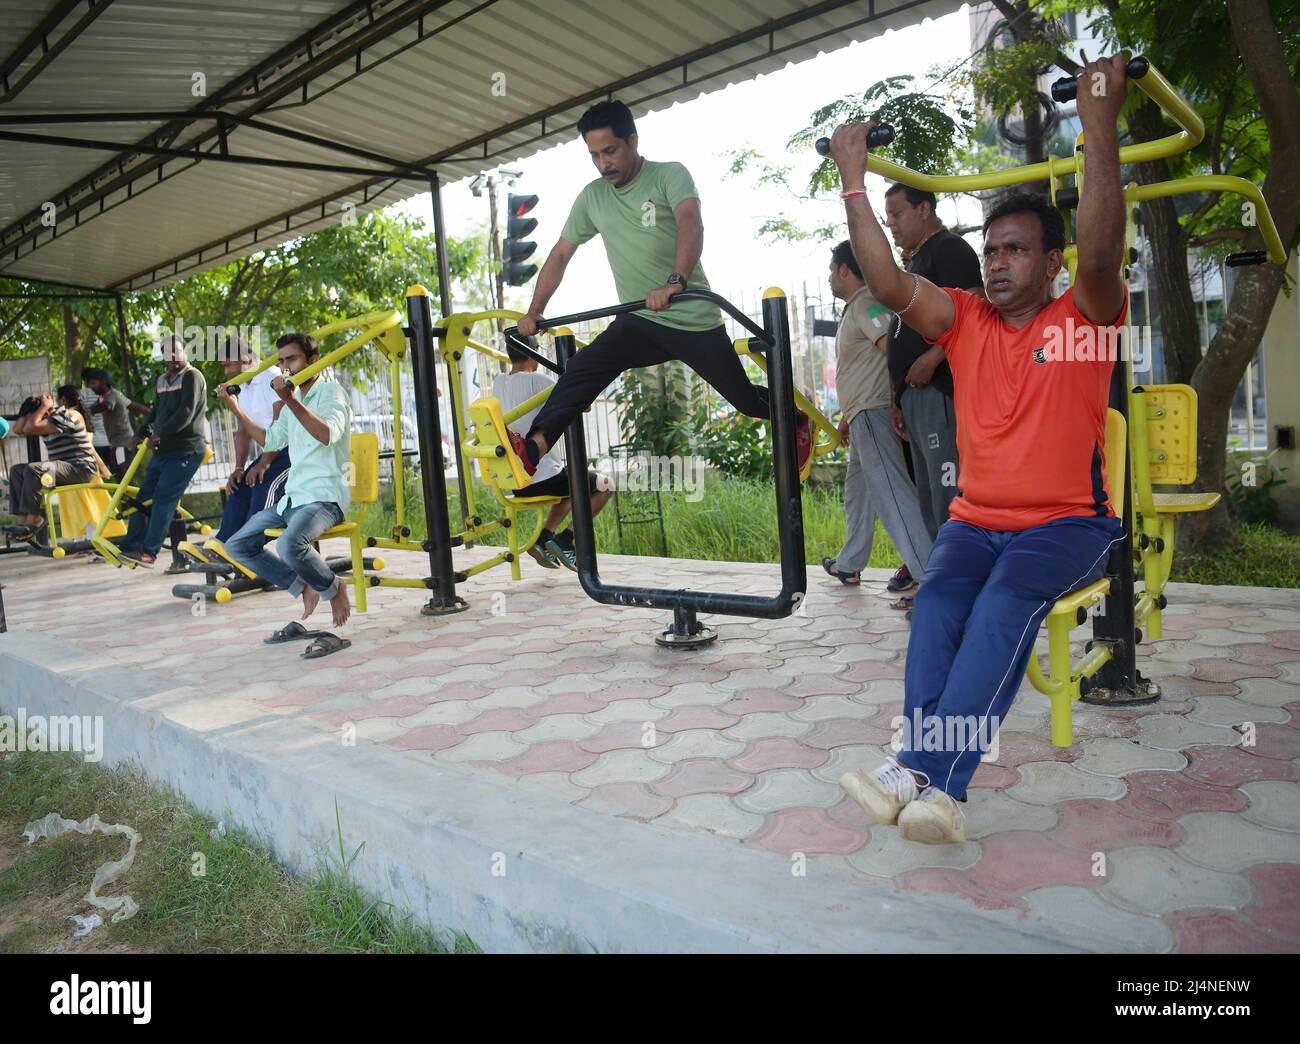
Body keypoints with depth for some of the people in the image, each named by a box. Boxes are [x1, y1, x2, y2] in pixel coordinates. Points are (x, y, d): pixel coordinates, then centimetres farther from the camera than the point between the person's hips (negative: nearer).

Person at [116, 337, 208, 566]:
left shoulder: (192, 377, -7)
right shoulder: (162, 380, 18)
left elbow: (186, 413, -18)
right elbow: (156, 411, 25)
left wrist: (159, 434, -21)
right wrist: (141, 435, 10)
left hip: (186, 450, -8)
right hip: (163, 450, 8)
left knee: (163, 498, -13)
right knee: (143, 498, 6)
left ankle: (149, 551, -11)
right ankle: (130, 546, 12)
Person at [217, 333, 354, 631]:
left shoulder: (330, 391, -7)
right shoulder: (295, 399, 20)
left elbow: (328, 434, -27)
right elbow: (271, 440, 30)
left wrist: (290, 401, -34)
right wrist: (236, 409, 23)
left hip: (325, 498, -9)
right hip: (292, 498, 9)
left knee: (289, 544, -35)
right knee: (237, 546, 3)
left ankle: (332, 588, -6)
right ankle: (303, 585, 4)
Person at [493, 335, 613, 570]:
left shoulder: (498, 383, 6)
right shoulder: (536, 381, -15)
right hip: (544, 478, -8)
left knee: (571, 487, 33)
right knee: (605, 487, 10)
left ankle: (543, 538, 16)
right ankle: (564, 541, 1)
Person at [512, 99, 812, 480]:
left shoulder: (670, 175, -9)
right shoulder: (591, 197, 6)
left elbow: (691, 225, -28)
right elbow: (560, 255, 11)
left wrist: (674, 281, -46)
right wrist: (534, 311, 1)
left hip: (694, 320, -4)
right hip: (638, 323, 4)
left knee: (748, 399, 4)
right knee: (582, 369, -21)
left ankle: (797, 420, 33)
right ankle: (534, 448, -32)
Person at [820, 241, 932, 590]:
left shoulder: (866, 303, -10)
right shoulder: (853, 309, 23)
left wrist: (897, 402, -23)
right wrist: (847, 416, 29)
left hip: (873, 415, -12)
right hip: (862, 417, 12)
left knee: (892, 494, -17)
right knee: (857, 491, 21)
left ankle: (933, 578, -21)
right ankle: (849, 565, 37)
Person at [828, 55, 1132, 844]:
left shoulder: (1085, 318, 1)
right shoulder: (964, 320, 10)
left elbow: (1103, 258, -20)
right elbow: (889, 284, -3)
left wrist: (1101, 129, -26)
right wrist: (854, 181, -5)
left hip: (1071, 520, -2)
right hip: (976, 518, 3)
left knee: (1006, 599, -32)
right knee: (940, 595, -28)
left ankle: (924, 775, -37)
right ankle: (935, 787, -36)